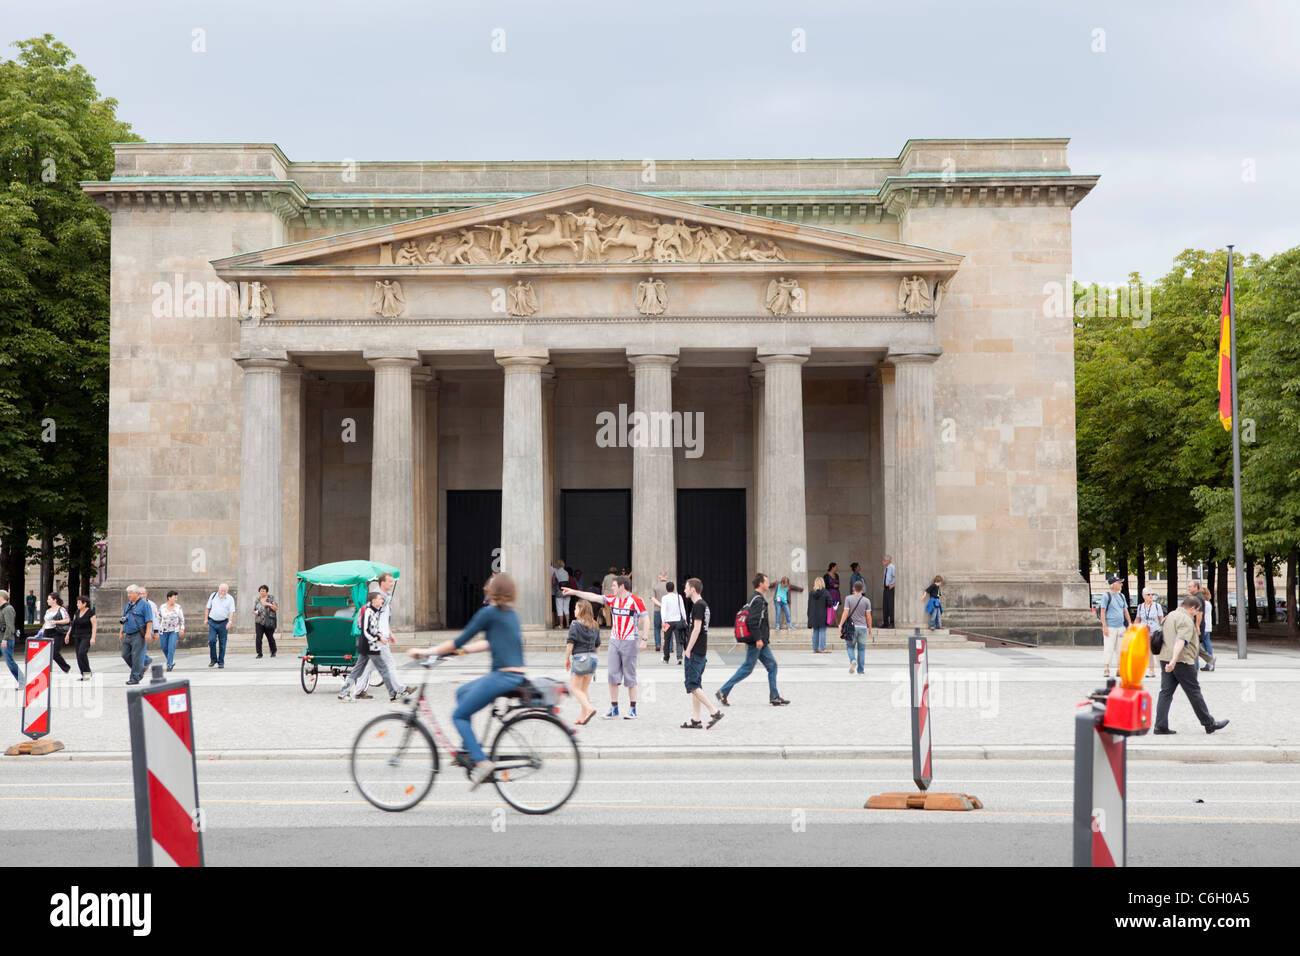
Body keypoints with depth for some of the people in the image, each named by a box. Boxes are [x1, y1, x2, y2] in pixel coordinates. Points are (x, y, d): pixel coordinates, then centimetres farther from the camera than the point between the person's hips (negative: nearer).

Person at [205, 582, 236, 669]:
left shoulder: (230, 599, 1)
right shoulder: (213, 596, 7)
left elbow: (232, 612, -5)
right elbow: (208, 608, 13)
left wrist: (230, 621, -18)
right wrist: (206, 619, 8)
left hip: (223, 623, -1)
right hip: (212, 622, 1)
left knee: (222, 643, 2)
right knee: (212, 640, -9)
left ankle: (221, 662, 11)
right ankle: (213, 659, 8)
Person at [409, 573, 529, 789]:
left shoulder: (489, 613, -8)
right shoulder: (511, 614, 16)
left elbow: (460, 641, -5)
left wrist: (428, 651, 4)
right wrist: (464, 649, 30)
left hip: (503, 676, -9)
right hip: (516, 675, 9)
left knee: (459, 716, 2)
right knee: (462, 692, 25)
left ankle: (481, 762, -10)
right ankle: (470, 746, 23)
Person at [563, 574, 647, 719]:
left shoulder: (636, 601, -7)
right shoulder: (612, 600, 9)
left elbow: (645, 620, -7)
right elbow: (594, 597, 12)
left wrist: (643, 640, -12)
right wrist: (574, 592, 11)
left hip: (630, 642, -6)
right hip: (614, 642, 6)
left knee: (630, 677, -1)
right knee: (613, 675, 4)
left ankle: (632, 709, 7)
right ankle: (614, 707, 11)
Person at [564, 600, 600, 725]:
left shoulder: (575, 624, -8)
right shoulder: (594, 626, 11)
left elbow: (570, 643, -13)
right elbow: (598, 645, 14)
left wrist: (567, 659, -5)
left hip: (579, 658, -6)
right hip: (592, 658, 6)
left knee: (574, 688, -1)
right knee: (584, 689, 11)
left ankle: (589, 709, -20)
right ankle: (583, 717, 8)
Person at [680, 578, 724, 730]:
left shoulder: (698, 605, -14)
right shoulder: (703, 605, 17)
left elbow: (697, 629, -19)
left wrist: (688, 650, -17)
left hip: (695, 651, -10)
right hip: (701, 651, 10)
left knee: (692, 685, -9)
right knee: (695, 685, 11)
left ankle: (715, 712, -12)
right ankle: (695, 720, 12)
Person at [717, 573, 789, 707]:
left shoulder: (756, 598, 15)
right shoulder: (758, 599, -17)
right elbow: (753, 621, -25)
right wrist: (758, 639, -23)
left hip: (761, 642, 10)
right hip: (757, 642, -10)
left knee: (772, 665, 10)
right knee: (747, 668, -3)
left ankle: (774, 697, 11)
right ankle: (723, 692, 2)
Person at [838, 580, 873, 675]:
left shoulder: (848, 598, -3)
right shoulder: (866, 600, 0)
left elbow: (845, 613, -10)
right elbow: (868, 616, -1)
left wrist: (840, 625, -7)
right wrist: (870, 628, 8)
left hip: (852, 627, -1)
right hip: (863, 627, 1)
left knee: (850, 646, 12)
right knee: (861, 649, 9)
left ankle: (852, 660, -17)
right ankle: (860, 671, 8)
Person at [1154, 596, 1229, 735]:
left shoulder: (1170, 616, 17)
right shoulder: (1186, 621, -12)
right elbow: (1180, 641, -26)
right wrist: (1174, 660, -36)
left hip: (1165, 658, 8)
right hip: (1182, 661, -8)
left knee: (1166, 692, 3)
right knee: (1194, 693, 1)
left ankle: (1160, 726, -2)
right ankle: (1209, 724, 12)